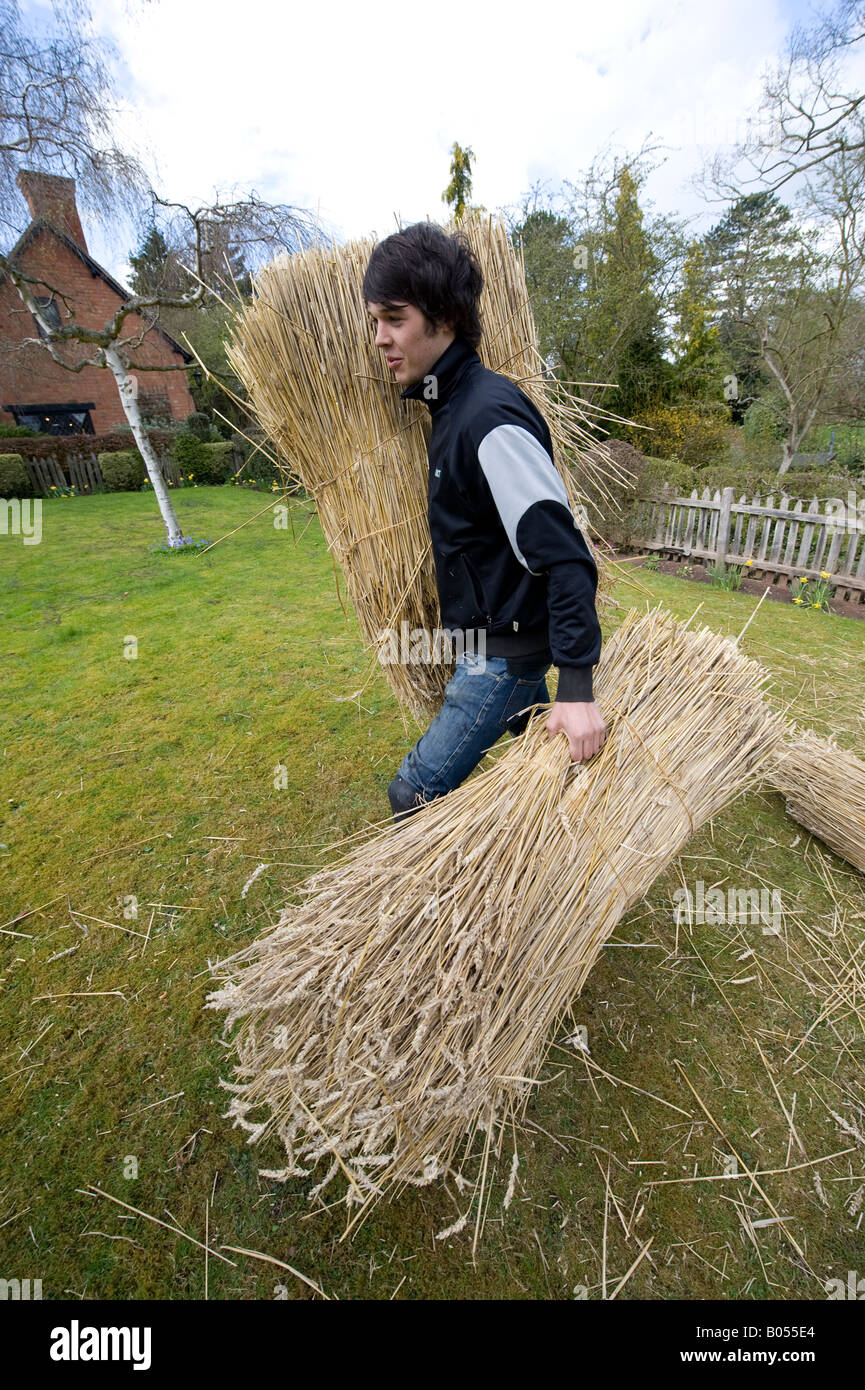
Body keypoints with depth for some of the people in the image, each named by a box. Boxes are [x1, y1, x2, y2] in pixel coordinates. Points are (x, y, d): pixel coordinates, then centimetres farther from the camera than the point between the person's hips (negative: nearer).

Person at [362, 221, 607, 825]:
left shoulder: (490, 418, -23)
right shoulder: (453, 403, 8)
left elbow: (565, 555, -27)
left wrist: (577, 687, -29)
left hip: (504, 650, -10)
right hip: (498, 637, 10)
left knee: (415, 793, -3)